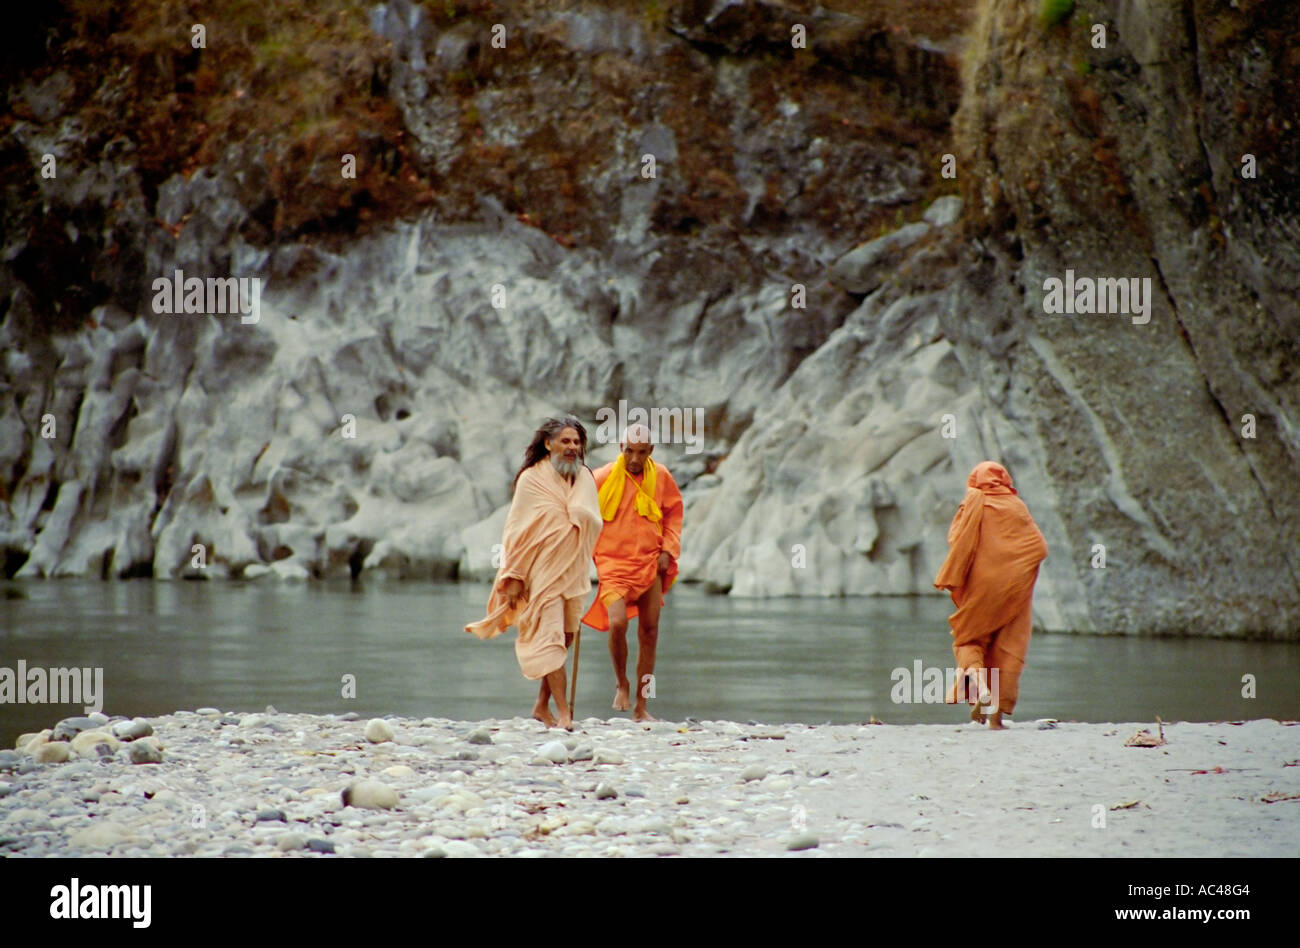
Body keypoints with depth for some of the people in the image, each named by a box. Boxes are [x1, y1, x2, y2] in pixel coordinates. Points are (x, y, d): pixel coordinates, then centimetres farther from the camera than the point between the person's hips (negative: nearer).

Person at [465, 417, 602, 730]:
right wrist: (515, 576, -9)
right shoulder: (532, 479, -5)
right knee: (550, 639, -12)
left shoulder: (584, 478, 9)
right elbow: (517, 529, -6)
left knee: (564, 638, 7)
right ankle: (563, 713, -17)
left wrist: (582, 514, -5)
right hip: (543, 571, -5)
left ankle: (542, 705, 19)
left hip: (573, 572, 5)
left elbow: (595, 523, 16)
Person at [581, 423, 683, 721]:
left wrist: (668, 551, 4)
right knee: (617, 622, -23)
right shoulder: (603, 479, -6)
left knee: (649, 632, 4)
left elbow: (673, 513, 15)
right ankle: (621, 683, 4)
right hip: (613, 563, -3)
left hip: (650, 563, 3)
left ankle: (641, 706, 13)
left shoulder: (661, 478, 3)